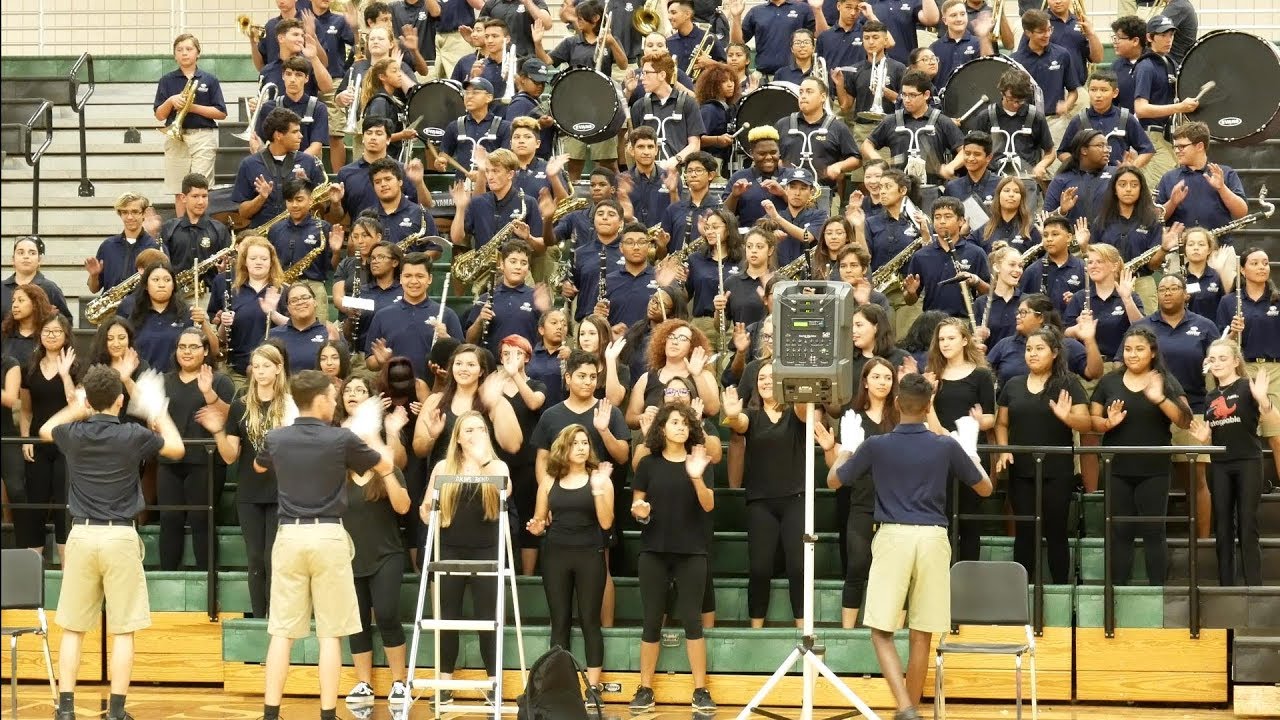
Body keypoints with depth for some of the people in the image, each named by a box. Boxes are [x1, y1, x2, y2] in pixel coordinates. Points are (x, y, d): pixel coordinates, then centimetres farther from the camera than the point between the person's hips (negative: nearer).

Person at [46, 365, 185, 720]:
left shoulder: (74, 435, 0)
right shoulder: (133, 436, -7)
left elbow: (45, 430, 25)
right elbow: (176, 448, 12)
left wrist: (78, 409, 36)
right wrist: (162, 420, 31)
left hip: (81, 534, 2)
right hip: (120, 535, -2)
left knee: (73, 629, 9)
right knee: (123, 631, 3)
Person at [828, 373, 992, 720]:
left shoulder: (876, 446, -2)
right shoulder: (946, 447, 0)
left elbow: (833, 481, 14)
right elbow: (984, 488, 14)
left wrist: (843, 454, 36)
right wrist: (974, 460, 35)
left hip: (893, 536, -1)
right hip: (932, 537, 1)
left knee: (881, 631, 3)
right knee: (921, 635, 10)